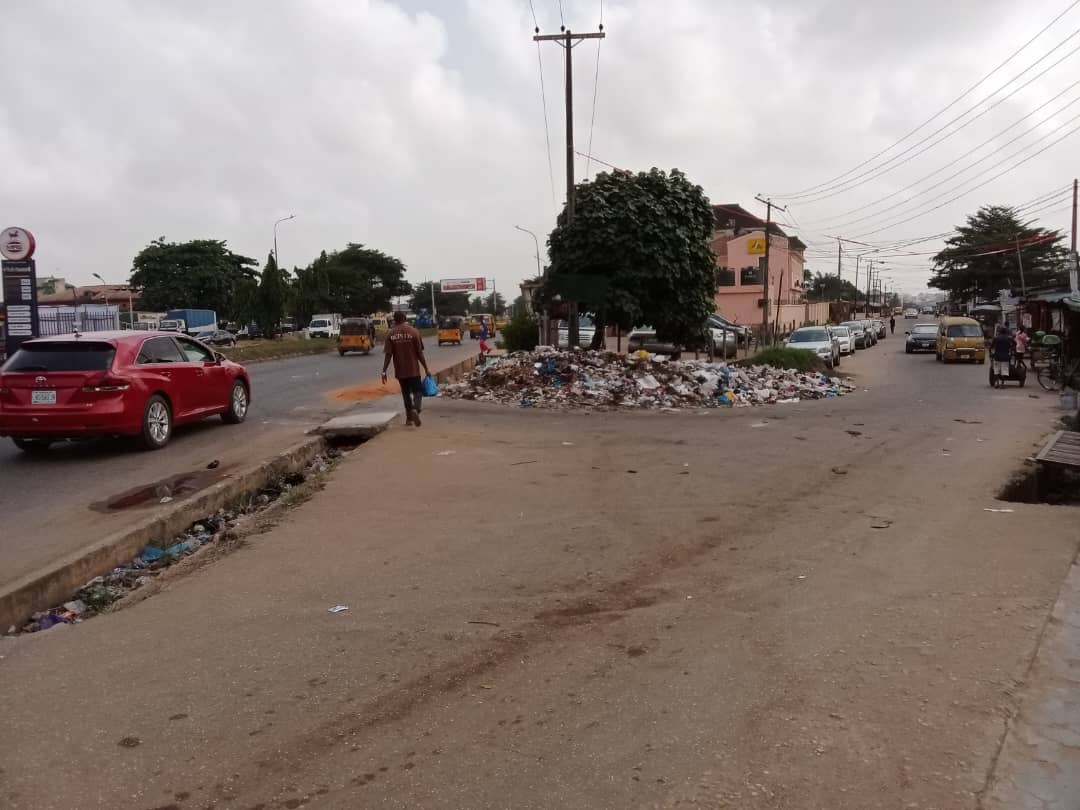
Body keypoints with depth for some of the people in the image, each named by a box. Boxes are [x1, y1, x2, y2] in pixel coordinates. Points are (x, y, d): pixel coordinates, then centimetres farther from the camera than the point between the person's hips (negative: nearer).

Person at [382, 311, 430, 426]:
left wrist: (384, 371, -2)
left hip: (400, 371, 2)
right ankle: (415, 410, -20)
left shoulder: (390, 334, -2)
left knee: (406, 393, 16)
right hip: (413, 369, -2)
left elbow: (388, 355, -6)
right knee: (417, 391, 7)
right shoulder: (413, 332, -5)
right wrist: (426, 369, 1)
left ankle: (409, 417, 18)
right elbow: (419, 353, -6)